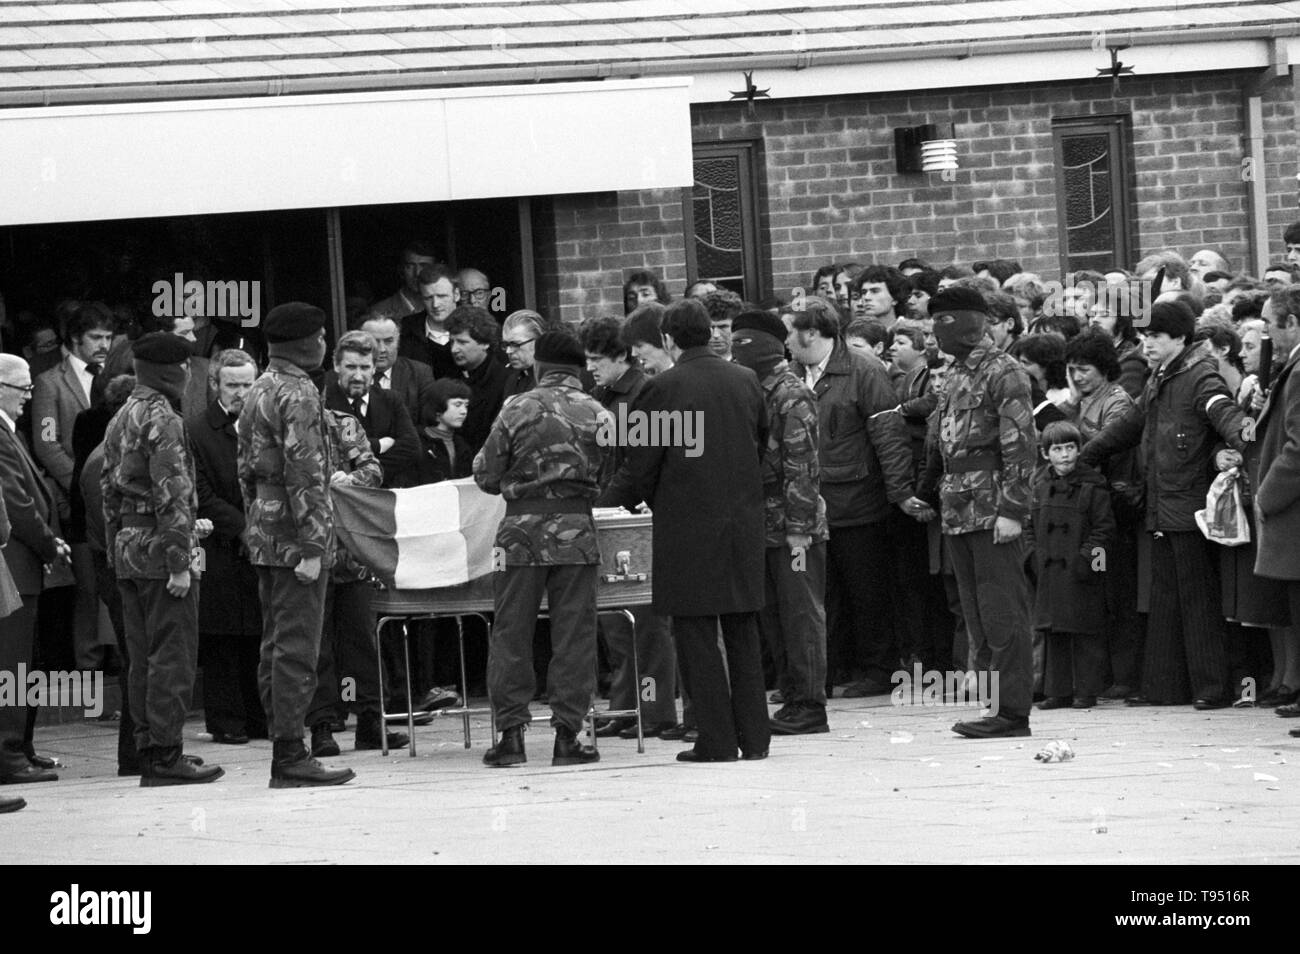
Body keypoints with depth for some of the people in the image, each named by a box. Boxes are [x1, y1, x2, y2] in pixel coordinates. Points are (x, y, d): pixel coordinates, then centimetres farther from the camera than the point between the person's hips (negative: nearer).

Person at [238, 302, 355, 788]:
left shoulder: (258, 391, 15)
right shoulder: (298, 394, -14)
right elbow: (302, 472, -20)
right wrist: (311, 546, -20)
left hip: (263, 537, 10)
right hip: (296, 539, -10)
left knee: (276, 646, 11)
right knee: (297, 648, -8)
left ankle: (283, 753, 14)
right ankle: (291, 756, -9)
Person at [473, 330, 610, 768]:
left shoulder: (516, 410, -1)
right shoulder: (597, 415, 0)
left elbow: (486, 476, 2)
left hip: (522, 529, 0)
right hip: (576, 530, 0)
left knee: (511, 633, 6)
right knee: (573, 633, 5)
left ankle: (511, 732, 4)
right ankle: (567, 734, 3)